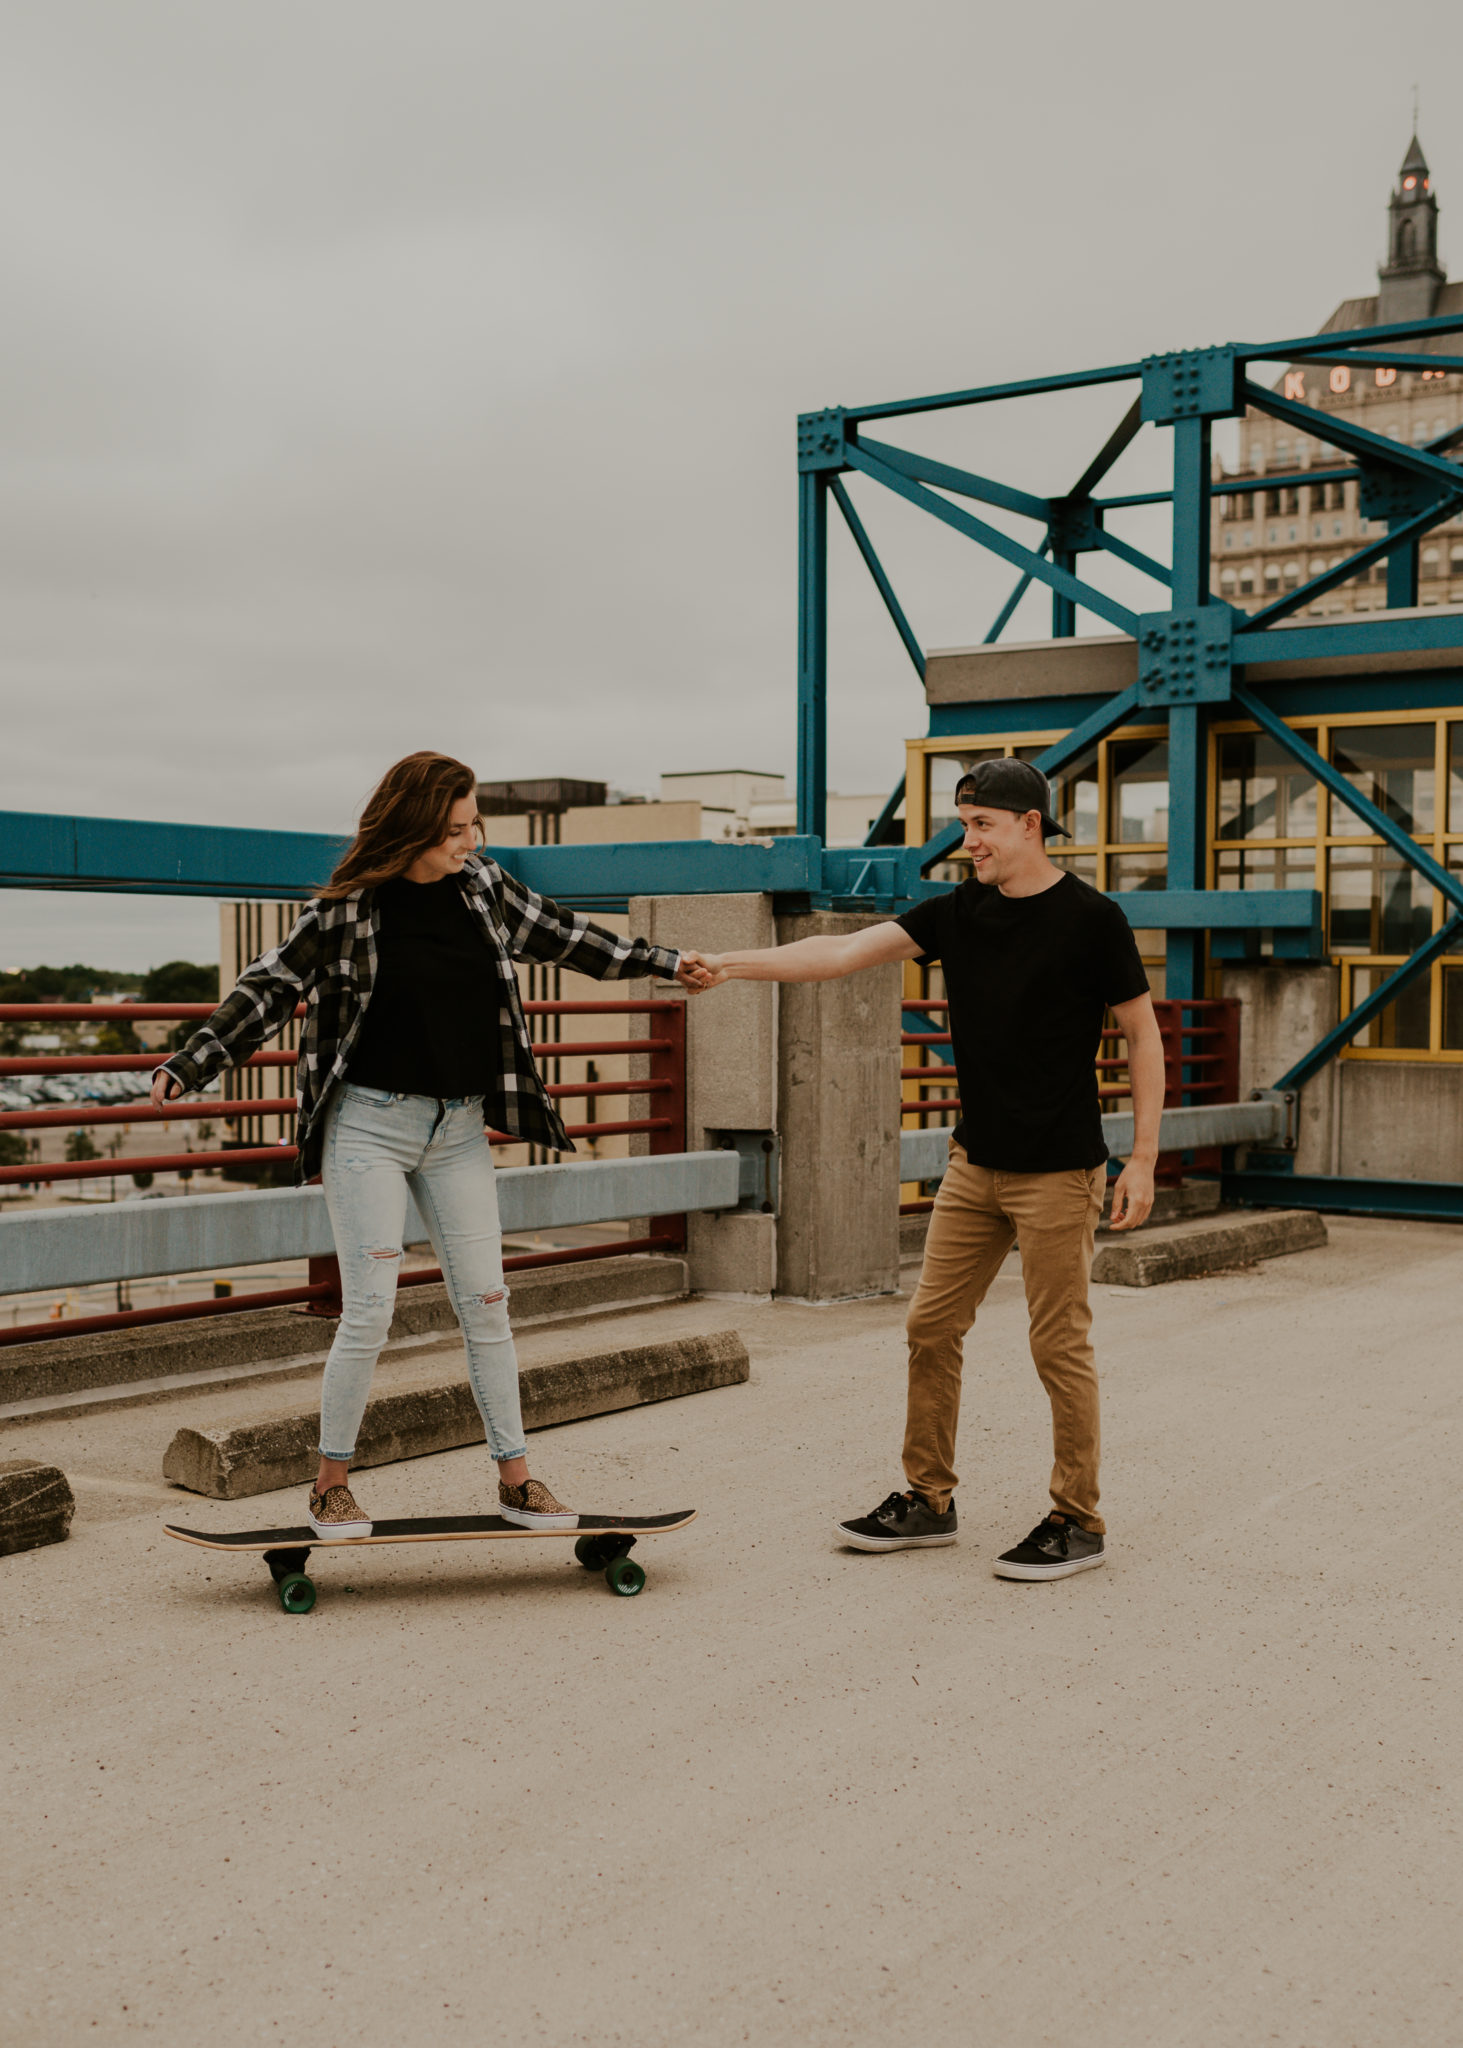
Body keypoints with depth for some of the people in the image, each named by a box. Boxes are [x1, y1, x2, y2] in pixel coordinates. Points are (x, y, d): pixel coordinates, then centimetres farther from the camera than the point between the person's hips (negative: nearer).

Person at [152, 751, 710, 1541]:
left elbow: (559, 936, 16)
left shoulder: (482, 884, 3)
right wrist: (191, 1064, -15)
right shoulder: (347, 909, -10)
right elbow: (271, 987, -5)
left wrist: (663, 964, 21)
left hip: (459, 1127, 4)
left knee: (486, 1304, 7)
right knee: (369, 1313, -6)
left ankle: (515, 1479, 17)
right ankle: (331, 1483, 11)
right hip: (370, 1125, -4)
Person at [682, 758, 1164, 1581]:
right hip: (976, 1163, 6)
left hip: (1059, 1171, -6)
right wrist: (733, 965, -6)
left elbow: (1143, 1035, -4)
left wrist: (1144, 1158, -8)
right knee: (932, 1328, 8)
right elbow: (843, 953, 3)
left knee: (1060, 1346, 0)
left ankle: (1078, 1522, 14)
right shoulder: (958, 913, 7)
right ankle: (929, 1500, 22)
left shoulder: (1091, 918, -8)